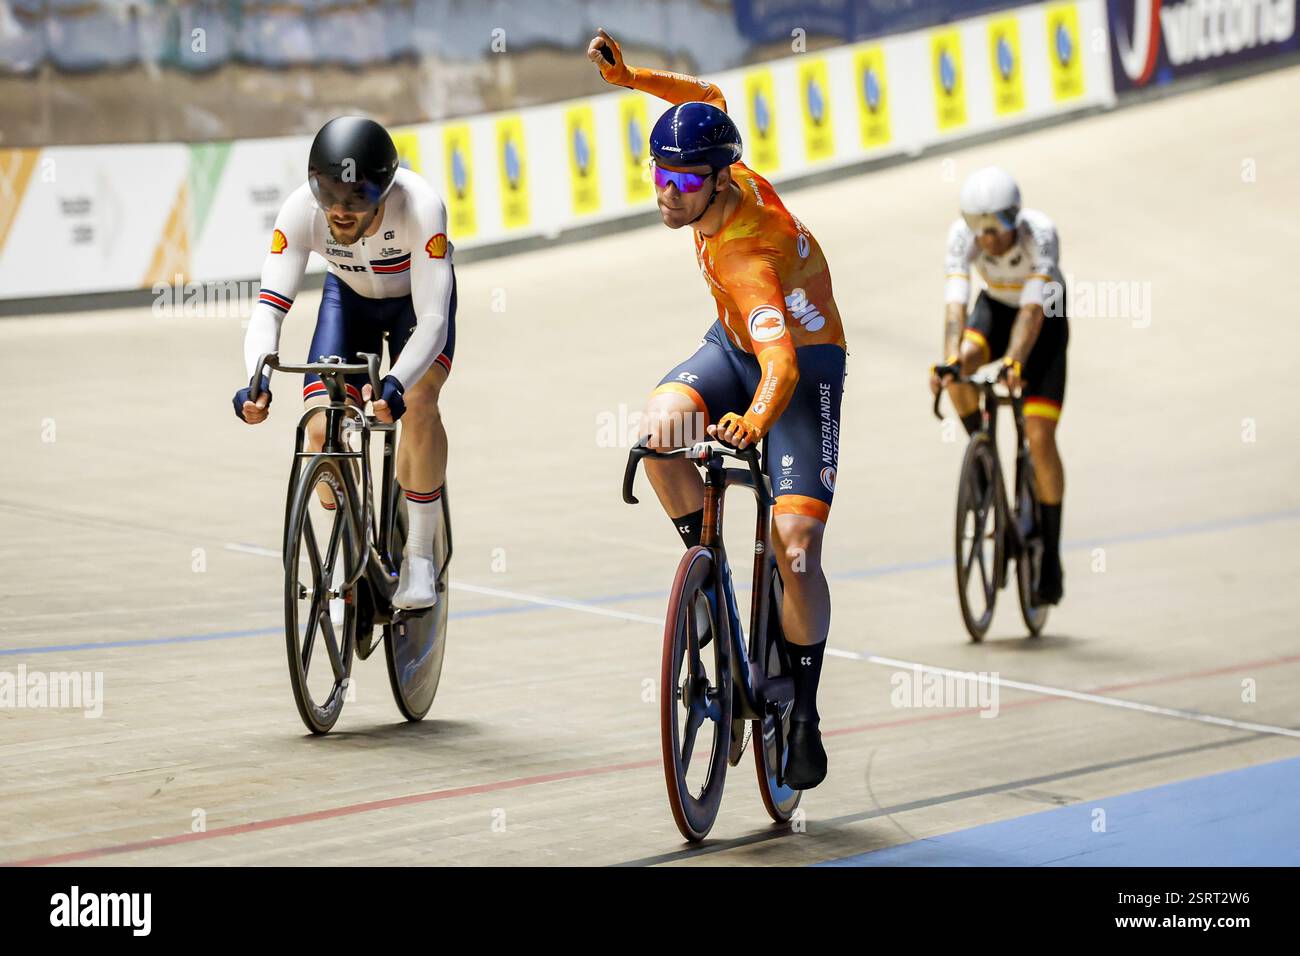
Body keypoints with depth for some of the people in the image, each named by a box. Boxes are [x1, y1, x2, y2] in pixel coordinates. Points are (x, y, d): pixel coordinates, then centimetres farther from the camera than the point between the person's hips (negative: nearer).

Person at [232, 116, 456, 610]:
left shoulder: (420, 207, -40)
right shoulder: (301, 211, -34)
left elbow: (433, 320, -44)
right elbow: (268, 307, -37)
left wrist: (395, 384, -61)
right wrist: (257, 380, -57)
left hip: (418, 296, -2)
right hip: (349, 296, 2)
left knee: (417, 401, -29)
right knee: (321, 430, -15)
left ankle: (419, 555, -14)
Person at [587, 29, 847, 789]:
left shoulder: (746, 260, -37)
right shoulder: (731, 179, -16)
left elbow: (784, 364, -51)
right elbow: (709, 99, 7)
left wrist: (757, 418, -70)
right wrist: (630, 77, -1)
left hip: (803, 364, -7)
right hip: (734, 345, 7)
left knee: (796, 544, -18)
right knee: (662, 424, -27)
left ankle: (804, 711, -1)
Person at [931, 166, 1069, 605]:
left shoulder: (1040, 233, -34)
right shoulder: (962, 235, -27)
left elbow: (1033, 312, -40)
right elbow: (955, 305, -35)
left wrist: (1013, 363, -55)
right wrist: (949, 360, -52)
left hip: (1046, 317, -3)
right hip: (995, 307, 3)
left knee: (1039, 437, -13)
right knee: (961, 368, -33)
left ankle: (1050, 559, -2)